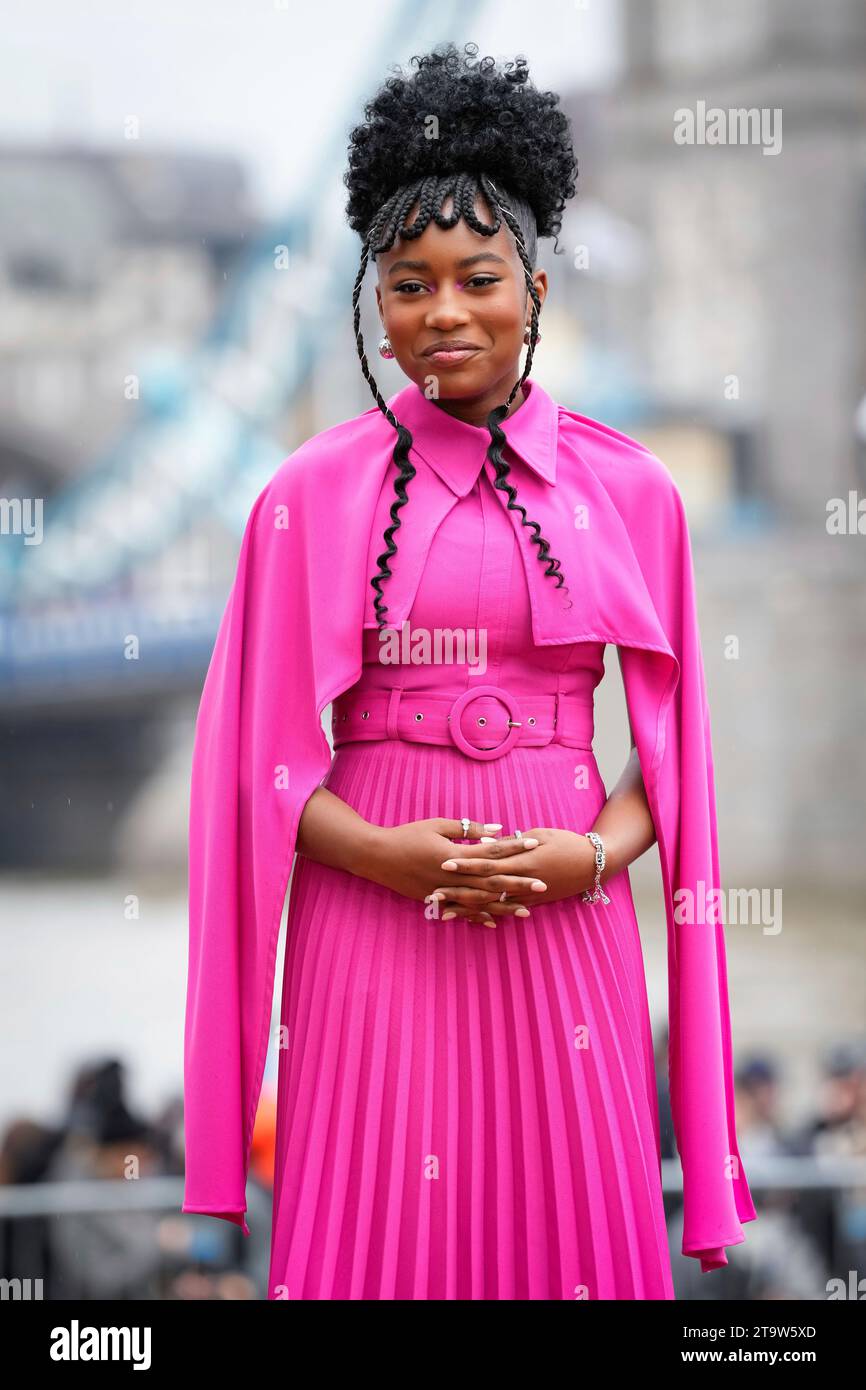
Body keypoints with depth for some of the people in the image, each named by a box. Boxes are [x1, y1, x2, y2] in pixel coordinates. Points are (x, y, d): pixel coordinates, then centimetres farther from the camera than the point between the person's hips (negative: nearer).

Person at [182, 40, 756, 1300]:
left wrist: (586, 856, -9)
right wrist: (380, 850, -12)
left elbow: (671, 747, 9)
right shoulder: (314, 496, 3)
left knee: (568, 1228, 3)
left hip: (565, 918, 1)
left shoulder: (627, 491, 6)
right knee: (376, 1232, 0)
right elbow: (265, 751, 4)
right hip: (370, 915, -1)